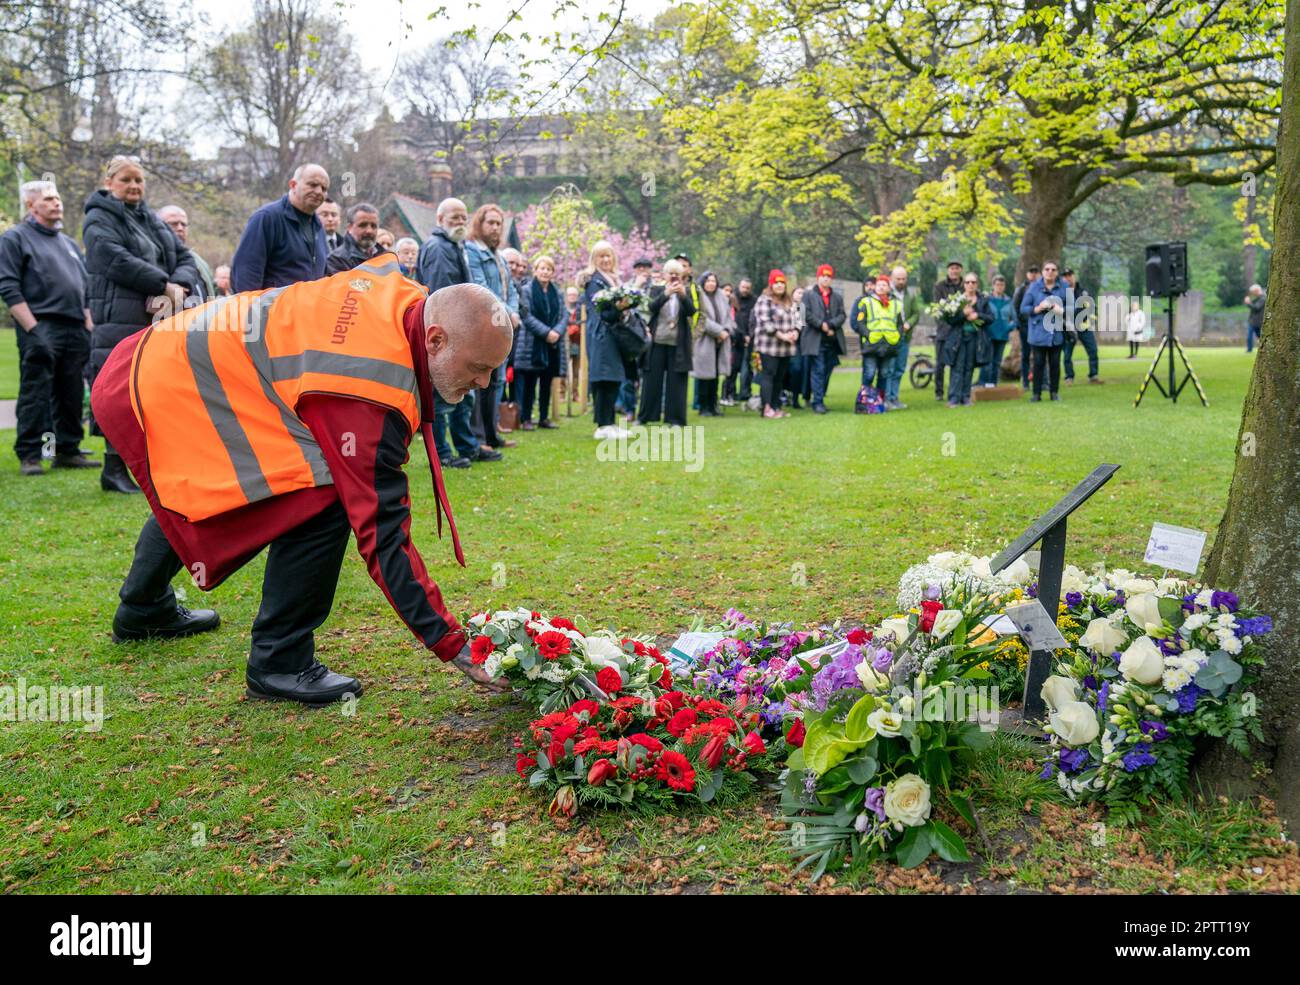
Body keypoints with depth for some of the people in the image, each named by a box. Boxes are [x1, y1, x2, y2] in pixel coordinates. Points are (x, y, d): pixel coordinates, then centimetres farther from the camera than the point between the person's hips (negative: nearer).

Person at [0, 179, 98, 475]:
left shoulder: (69, 242, 22)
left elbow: (84, 288, 24)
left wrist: (89, 326, 12)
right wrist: (33, 329, -15)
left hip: (74, 329, 6)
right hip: (40, 328, -6)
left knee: (71, 395, 7)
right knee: (35, 394, -6)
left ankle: (68, 451, 15)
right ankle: (29, 456, -2)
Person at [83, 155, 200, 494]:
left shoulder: (152, 220, 22)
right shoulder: (99, 221, 1)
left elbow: (185, 258, 15)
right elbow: (118, 261, -15)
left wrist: (179, 286, -6)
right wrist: (164, 285, -15)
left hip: (162, 320, 7)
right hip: (120, 322, -7)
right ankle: (114, 469, 1)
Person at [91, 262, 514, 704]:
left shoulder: (405, 294, -6)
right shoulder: (372, 399, -30)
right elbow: (382, 531, -29)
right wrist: (454, 646, -26)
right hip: (164, 394, -11)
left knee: (182, 494, 36)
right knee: (324, 497, -23)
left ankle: (143, 610, 61)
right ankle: (278, 663, -8)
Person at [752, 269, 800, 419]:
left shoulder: (790, 302, 19)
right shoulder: (764, 301, -6)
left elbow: (797, 318, 15)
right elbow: (765, 322, -15)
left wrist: (795, 332, -6)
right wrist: (781, 335, -19)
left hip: (786, 347, 7)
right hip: (769, 346, -7)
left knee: (780, 377, 9)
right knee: (768, 374, -10)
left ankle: (776, 407, 14)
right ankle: (767, 408, -13)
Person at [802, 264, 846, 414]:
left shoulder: (838, 297, 16)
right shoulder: (809, 295, 6)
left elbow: (842, 315, 5)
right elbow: (807, 314, -5)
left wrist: (830, 325, -13)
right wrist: (821, 325, -14)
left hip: (833, 340, 4)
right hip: (815, 340, -4)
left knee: (827, 371, 7)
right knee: (818, 371, -8)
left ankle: (820, 399, 18)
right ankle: (817, 402, -7)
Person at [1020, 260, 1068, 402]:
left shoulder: (1064, 288, 3)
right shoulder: (1033, 287, 0)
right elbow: (1023, 307, 0)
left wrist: (1062, 311, -13)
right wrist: (1038, 308, -15)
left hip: (1056, 332, 1)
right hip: (1038, 333, -1)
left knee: (1055, 363, 5)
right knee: (1038, 363, -1)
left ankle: (1054, 392, 16)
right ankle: (1037, 393, 6)